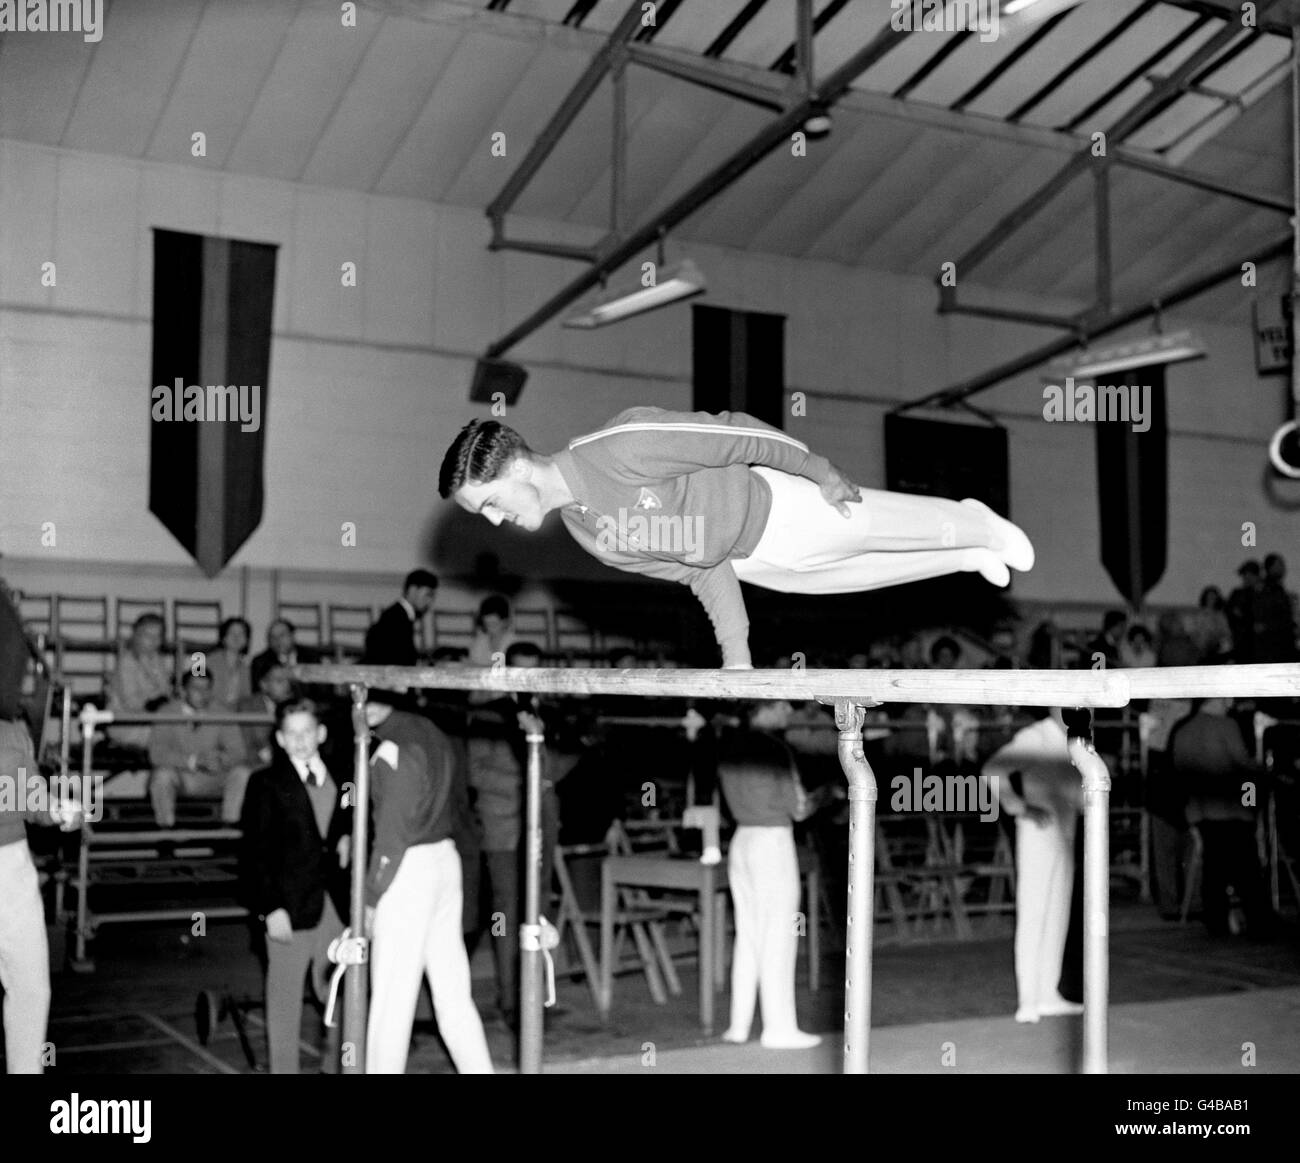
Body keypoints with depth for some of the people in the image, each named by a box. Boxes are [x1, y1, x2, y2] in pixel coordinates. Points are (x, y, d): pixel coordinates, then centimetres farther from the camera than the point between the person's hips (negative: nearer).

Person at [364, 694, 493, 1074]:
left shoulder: (393, 751, -18)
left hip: (409, 868, -9)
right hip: (445, 858, 9)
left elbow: (393, 833, -17)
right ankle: (478, 1068, 18)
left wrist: (371, 896, -10)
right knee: (452, 989, 14)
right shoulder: (431, 733, 8)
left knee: (391, 993, 1)